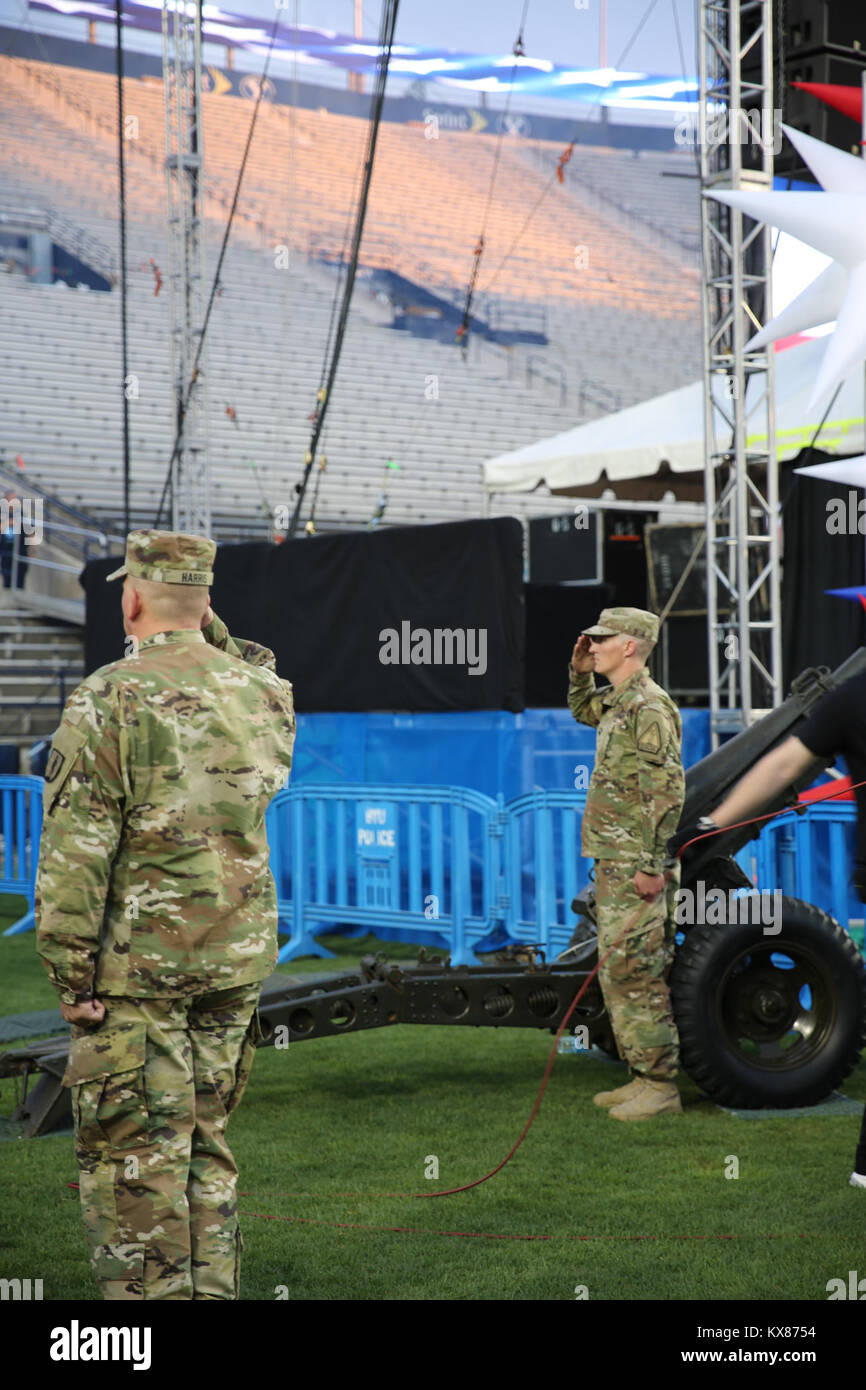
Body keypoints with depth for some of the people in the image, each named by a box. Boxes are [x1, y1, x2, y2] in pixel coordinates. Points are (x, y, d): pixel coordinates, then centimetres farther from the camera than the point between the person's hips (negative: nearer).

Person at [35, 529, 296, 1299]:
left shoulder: (111, 699, -13)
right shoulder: (261, 694, 3)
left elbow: (75, 852, -15)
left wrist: (71, 975, -10)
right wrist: (214, 636, 19)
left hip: (138, 961, -6)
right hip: (238, 957, 6)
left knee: (133, 1152, -1)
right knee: (203, 1141, 16)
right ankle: (211, 1288, 17)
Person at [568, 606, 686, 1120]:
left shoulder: (650, 706, -16)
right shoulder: (618, 702, 14)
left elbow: (667, 792, -20)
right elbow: (582, 711, 38)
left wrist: (651, 866, -22)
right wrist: (579, 672, 19)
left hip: (637, 866, -10)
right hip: (614, 864, 10)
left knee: (635, 975, -8)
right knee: (621, 974, 13)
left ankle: (661, 1086, -4)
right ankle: (644, 1076, 19)